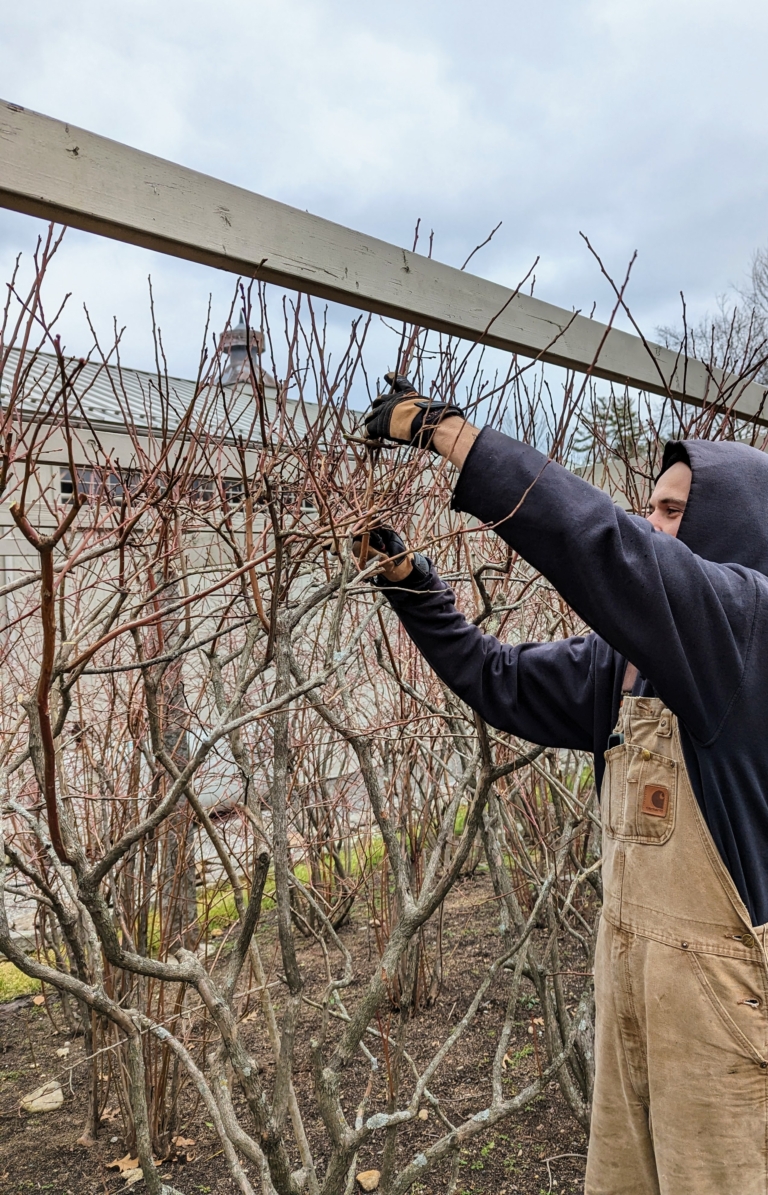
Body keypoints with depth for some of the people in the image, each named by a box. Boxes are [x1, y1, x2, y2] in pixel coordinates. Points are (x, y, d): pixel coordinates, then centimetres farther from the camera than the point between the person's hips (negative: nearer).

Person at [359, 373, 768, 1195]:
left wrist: (447, 430, -27)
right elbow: (500, 680, 9)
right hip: (630, 958, 7)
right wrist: (406, 577, 1)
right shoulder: (630, 659, 7)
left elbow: (596, 542, -30)